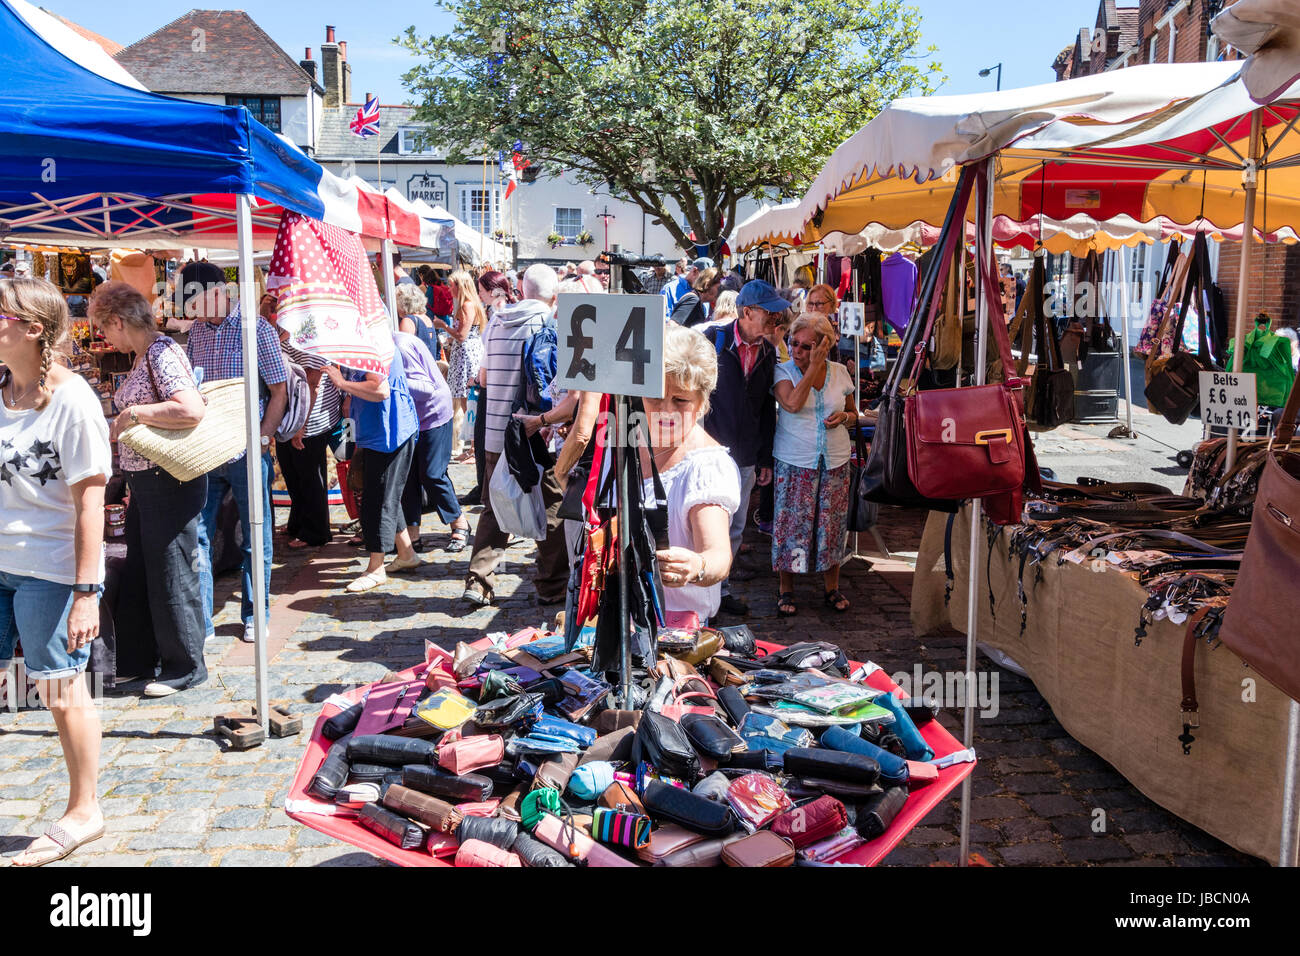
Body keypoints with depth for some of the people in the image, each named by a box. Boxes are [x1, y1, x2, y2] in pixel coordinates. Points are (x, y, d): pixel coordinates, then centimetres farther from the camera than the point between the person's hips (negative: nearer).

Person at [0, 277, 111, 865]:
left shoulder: (72, 401, -13)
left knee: (62, 688, 4)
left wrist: (86, 591, -18)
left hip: (49, 568, -7)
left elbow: (90, 501, -15)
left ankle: (84, 811, 21)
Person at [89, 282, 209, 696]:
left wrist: (133, 413, -23)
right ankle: (139, 657, 31)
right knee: (139, 572, 18)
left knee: (171, 573, 1)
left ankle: (185, 667, 14)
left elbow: (192, 411, -31)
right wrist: (118, 424, 16)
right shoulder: (143, 356, 12)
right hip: (144, 479, 10)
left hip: (170, 482, -10)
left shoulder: (162, 354, -18)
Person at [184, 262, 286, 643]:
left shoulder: (257, 329, -6)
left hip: (246, 453, -4)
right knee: (196, 535, 3)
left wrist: (262, 441, -13)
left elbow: (279, 391, -6)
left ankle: (255, 615, 21)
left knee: (255, 538, 7)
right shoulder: (197, 330, 9)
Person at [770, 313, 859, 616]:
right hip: (795, 462, -2)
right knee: (792, 523, 0)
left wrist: (844, 416, -7)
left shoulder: (839, 373, 5)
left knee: (831, 523, 7)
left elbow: (853, 414, 17)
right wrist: (814, 366, -20)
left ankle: (832, 588, 21)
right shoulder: (783, 372, -4)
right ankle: (786, 591, 14)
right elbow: (792, 403, -24)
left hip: (835, 462, 3)